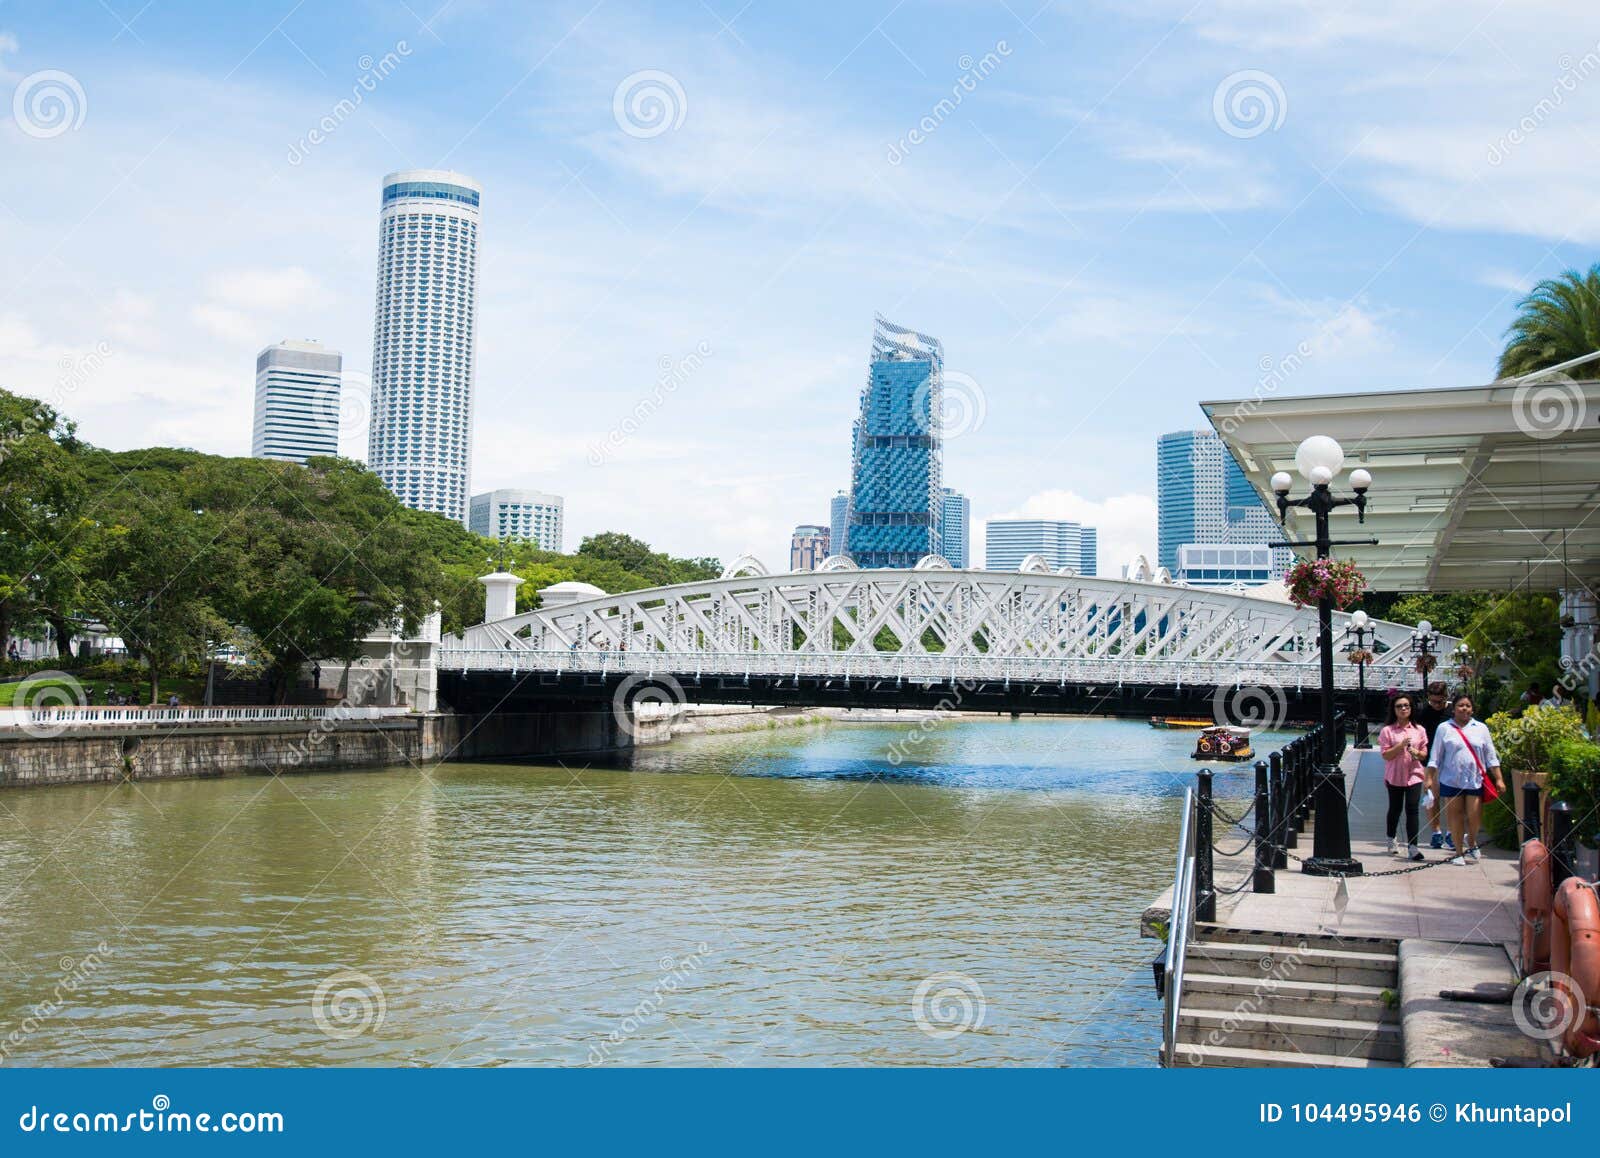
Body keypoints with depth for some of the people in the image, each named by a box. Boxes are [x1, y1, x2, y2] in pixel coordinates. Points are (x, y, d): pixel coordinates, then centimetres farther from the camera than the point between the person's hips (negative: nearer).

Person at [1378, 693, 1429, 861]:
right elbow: (1386, 755, -7)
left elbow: (1425, 754, 10)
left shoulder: (1419, 730, 5)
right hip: (1394, 776, 0)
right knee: (1395, 809, 14)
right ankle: (1391, 840, 36)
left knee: (1412, 809, -10)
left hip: (1414, 775, 0)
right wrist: (1401, 745, -19)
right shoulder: (1388, 730, -3)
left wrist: (1417, 753, -12)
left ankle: (1412, 847, -13)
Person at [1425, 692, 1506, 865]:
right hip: (1451, 780, -1)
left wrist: (1499, 779, 5)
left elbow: (1491, 756, 10)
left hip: (1475, 780, 1)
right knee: (1456, 816, 4)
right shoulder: (1444, 728, 4)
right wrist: (1430, 778, -3)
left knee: (1474, 816, -3)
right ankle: (1459, 852, 15)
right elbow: (1435, 756, 4)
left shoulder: (1480, 728, 9)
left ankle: (1471, 843, 27)